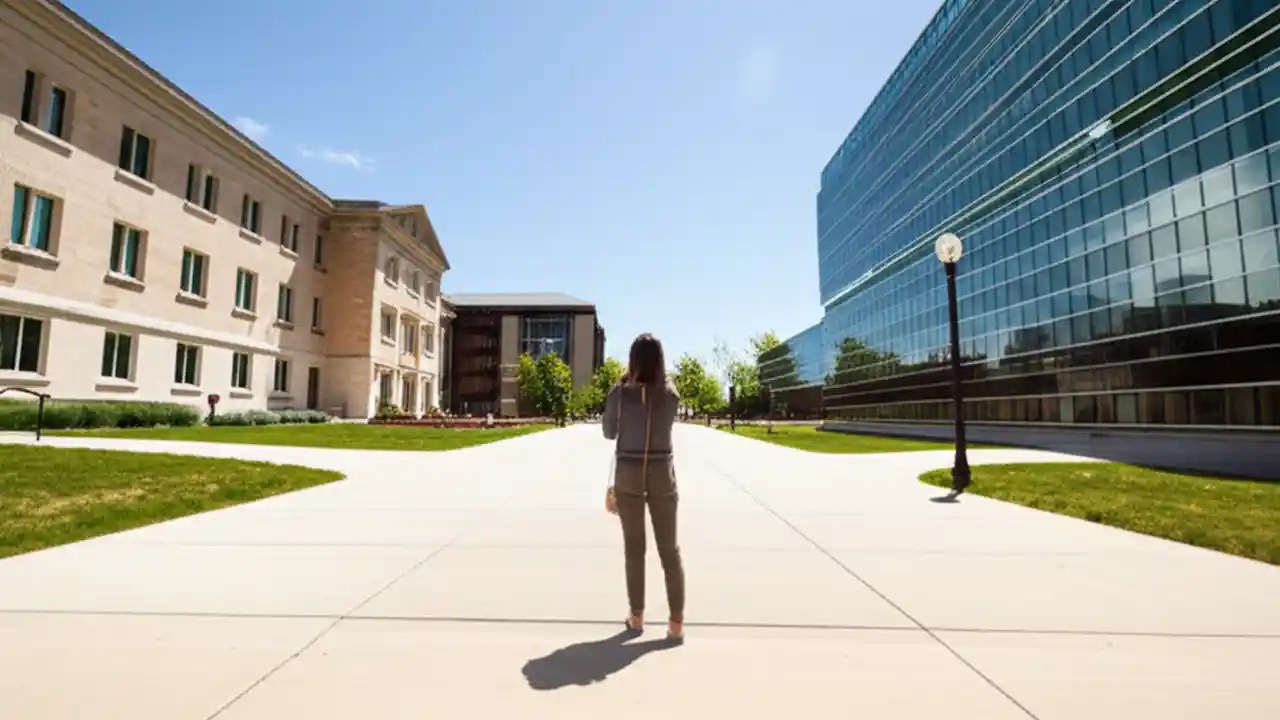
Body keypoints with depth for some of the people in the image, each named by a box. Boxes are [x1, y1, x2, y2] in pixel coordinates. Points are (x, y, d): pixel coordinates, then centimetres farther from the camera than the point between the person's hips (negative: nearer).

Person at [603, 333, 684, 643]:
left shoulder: (619, 393, -8)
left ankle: (636, 616, 22)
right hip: (662, 474, 1)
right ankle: (676, 621, 11)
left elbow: (609, 433, 3)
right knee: (670, 549, 9)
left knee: (634, 548, 12)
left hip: (628, 474, 0)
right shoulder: (670, 394, -5)